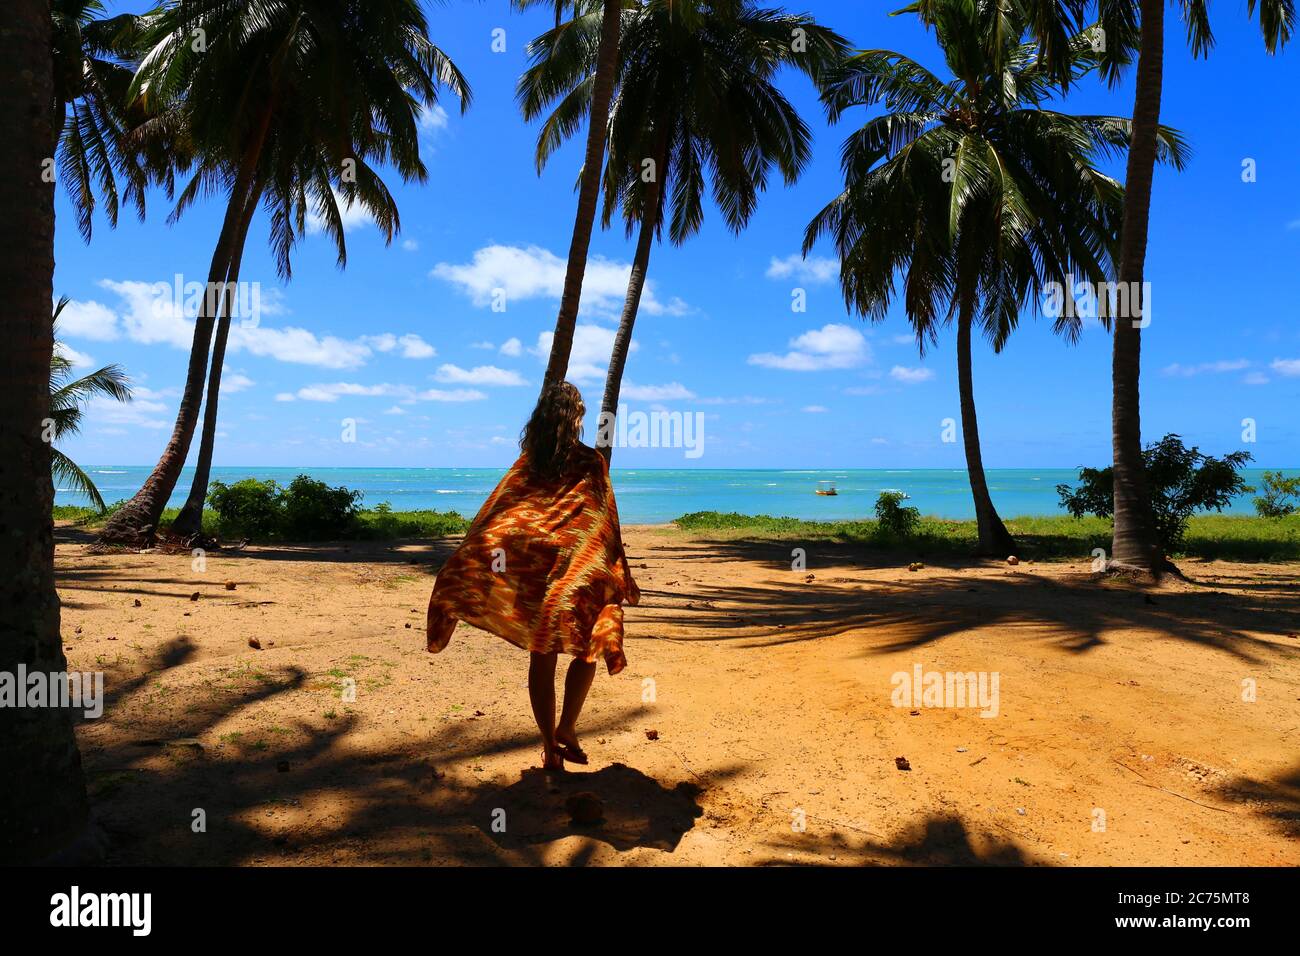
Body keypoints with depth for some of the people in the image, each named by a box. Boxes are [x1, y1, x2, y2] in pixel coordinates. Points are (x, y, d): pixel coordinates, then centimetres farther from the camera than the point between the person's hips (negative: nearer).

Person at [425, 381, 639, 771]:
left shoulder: (527, 462, 4)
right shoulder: (591, 462, -3)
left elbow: (492, 513, -2)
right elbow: (603, 524, -7)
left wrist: (464, 563, -2)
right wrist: (620, 578, -2)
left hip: (530, 569, 3)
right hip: (577, 571, -2)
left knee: (541, 657, 9)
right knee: (586, 648, 15)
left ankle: (549, 746, 12)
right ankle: (566, 728, 4)